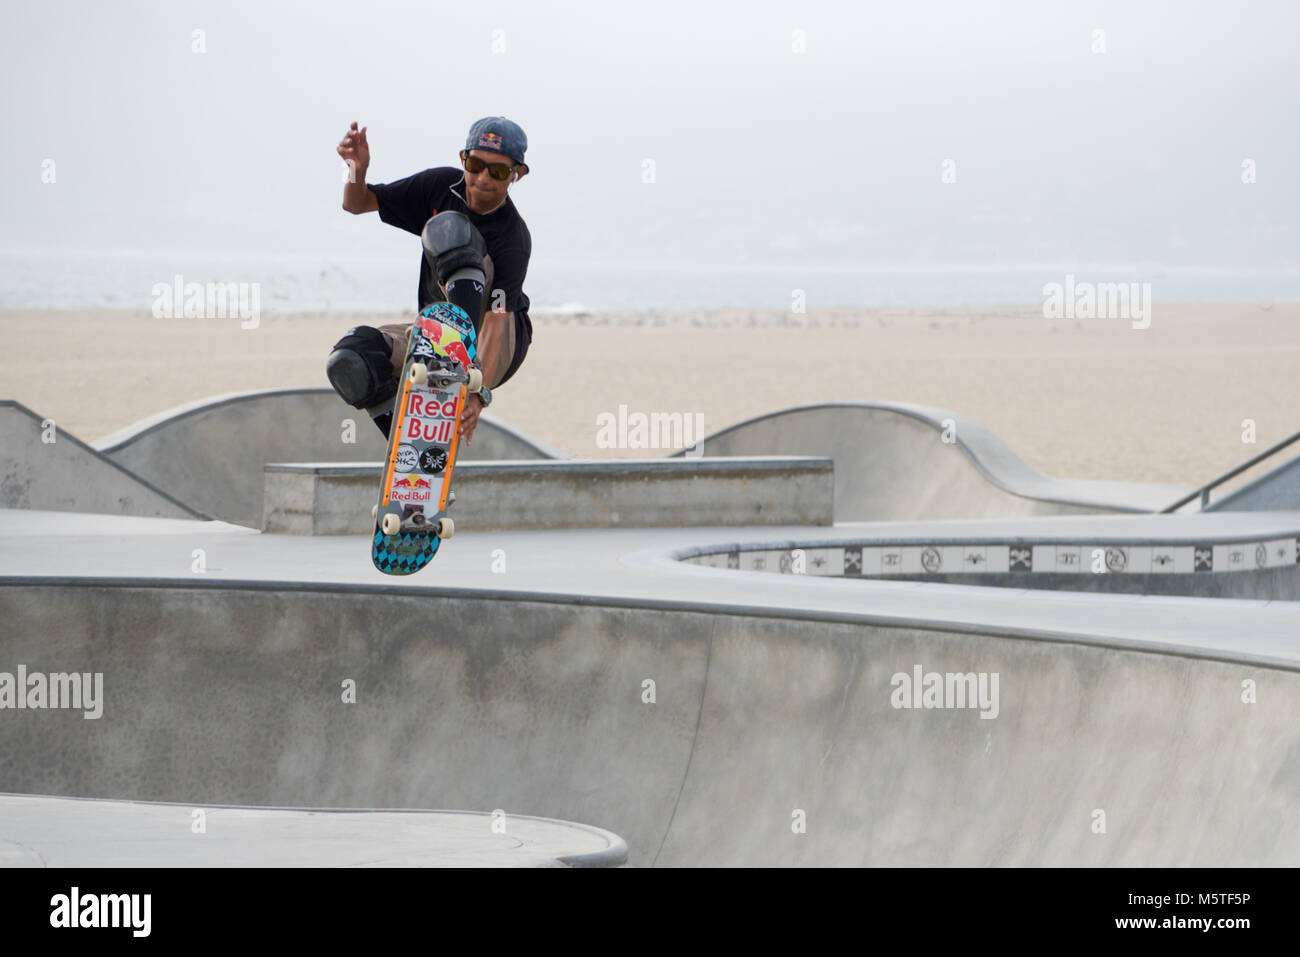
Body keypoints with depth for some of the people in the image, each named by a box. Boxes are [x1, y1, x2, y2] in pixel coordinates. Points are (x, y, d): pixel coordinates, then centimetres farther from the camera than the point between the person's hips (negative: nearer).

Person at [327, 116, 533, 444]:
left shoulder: (513, 239, -22)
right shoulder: (443, 185, -4)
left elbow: (497, 322, -32)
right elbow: (358, 203, 4)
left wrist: (479, 392, -46)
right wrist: (357, 170, -20)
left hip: (500, 350, -6)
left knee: (449, 226, -27)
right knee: (348, 361, -26)